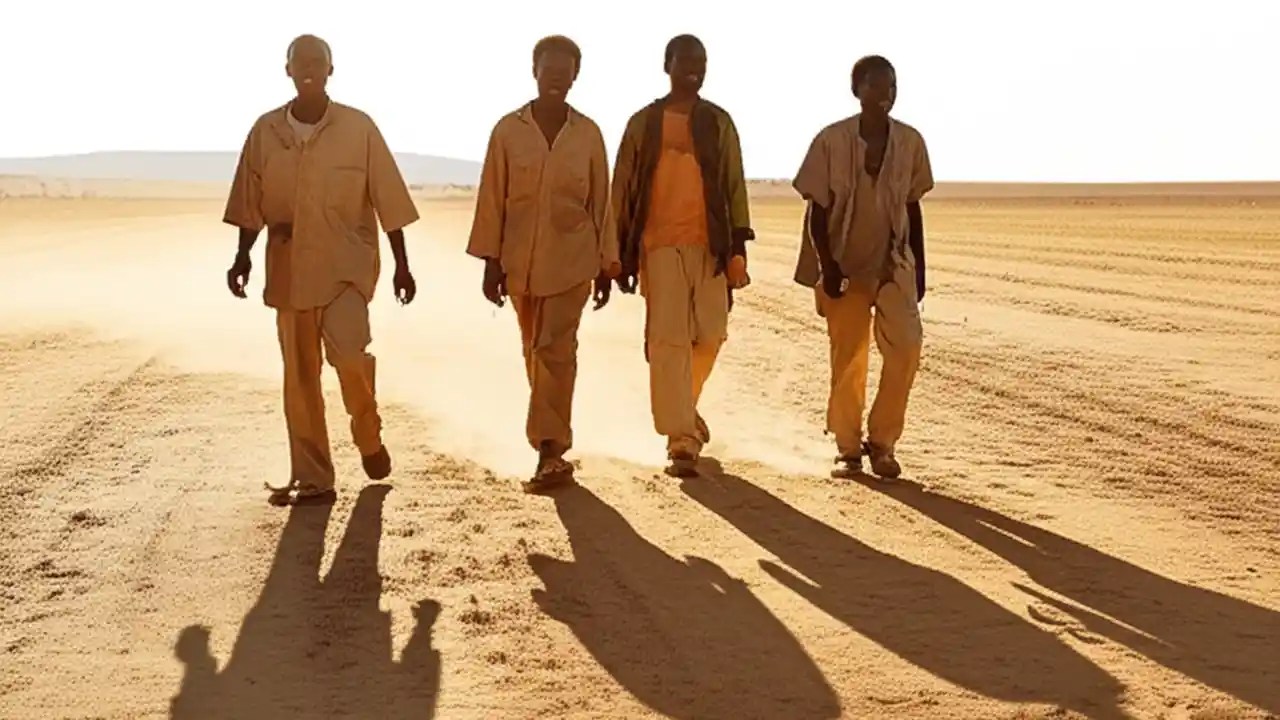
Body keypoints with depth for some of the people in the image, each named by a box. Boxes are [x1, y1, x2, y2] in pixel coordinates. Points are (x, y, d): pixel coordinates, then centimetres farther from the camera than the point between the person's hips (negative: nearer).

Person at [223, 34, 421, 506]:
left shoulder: (359, 128, -4)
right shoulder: (265, 131, 2)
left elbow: (388, 199, -1)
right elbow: (251, 203, 9)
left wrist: (402, 265, -1)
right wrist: (242, 256, 1)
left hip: (348, 261, -3)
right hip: (289, 267, 3)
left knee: (347, 348, -23)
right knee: (299, 375, 5)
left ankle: (368, 434, 6)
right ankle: (313, 480, 14)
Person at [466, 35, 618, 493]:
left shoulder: (588, 134, 0)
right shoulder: (508, 130, -1)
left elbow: (601, 202, 5)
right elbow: (491, 198, 1)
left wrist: (607, 265, 5)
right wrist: (491, 261, -2)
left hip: (571, 260, -2)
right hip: (521, 261, 2)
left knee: (555, 350, -10)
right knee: (536, 351, 12)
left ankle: (550, 450, -10)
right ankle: (553, 448, 26)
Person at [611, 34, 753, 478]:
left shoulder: (719, 122, 10)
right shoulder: (643, 123, 7)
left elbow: (734, 186, 8)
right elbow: (624, 190, 8)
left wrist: (738, 248, 0)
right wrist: (621, 254, 4)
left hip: (711, 244, 2)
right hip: (661, 245, -2)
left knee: (710, 334, 3)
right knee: (668, 339, -8)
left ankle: (682, 408, 31)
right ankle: (681, 440, -7)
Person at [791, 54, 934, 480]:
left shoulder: (910, 142, 1)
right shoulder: (831, 141, -8)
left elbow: (912, 208, 8)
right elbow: (817, 210, -6)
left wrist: (919, 268, 7)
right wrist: (827, 266, -14)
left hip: (894, 264, 2)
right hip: (844, 267, -2)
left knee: (905, 347, -13)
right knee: (847, 360, 2)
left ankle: (882, 442, 1)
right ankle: (848, 449, 16)